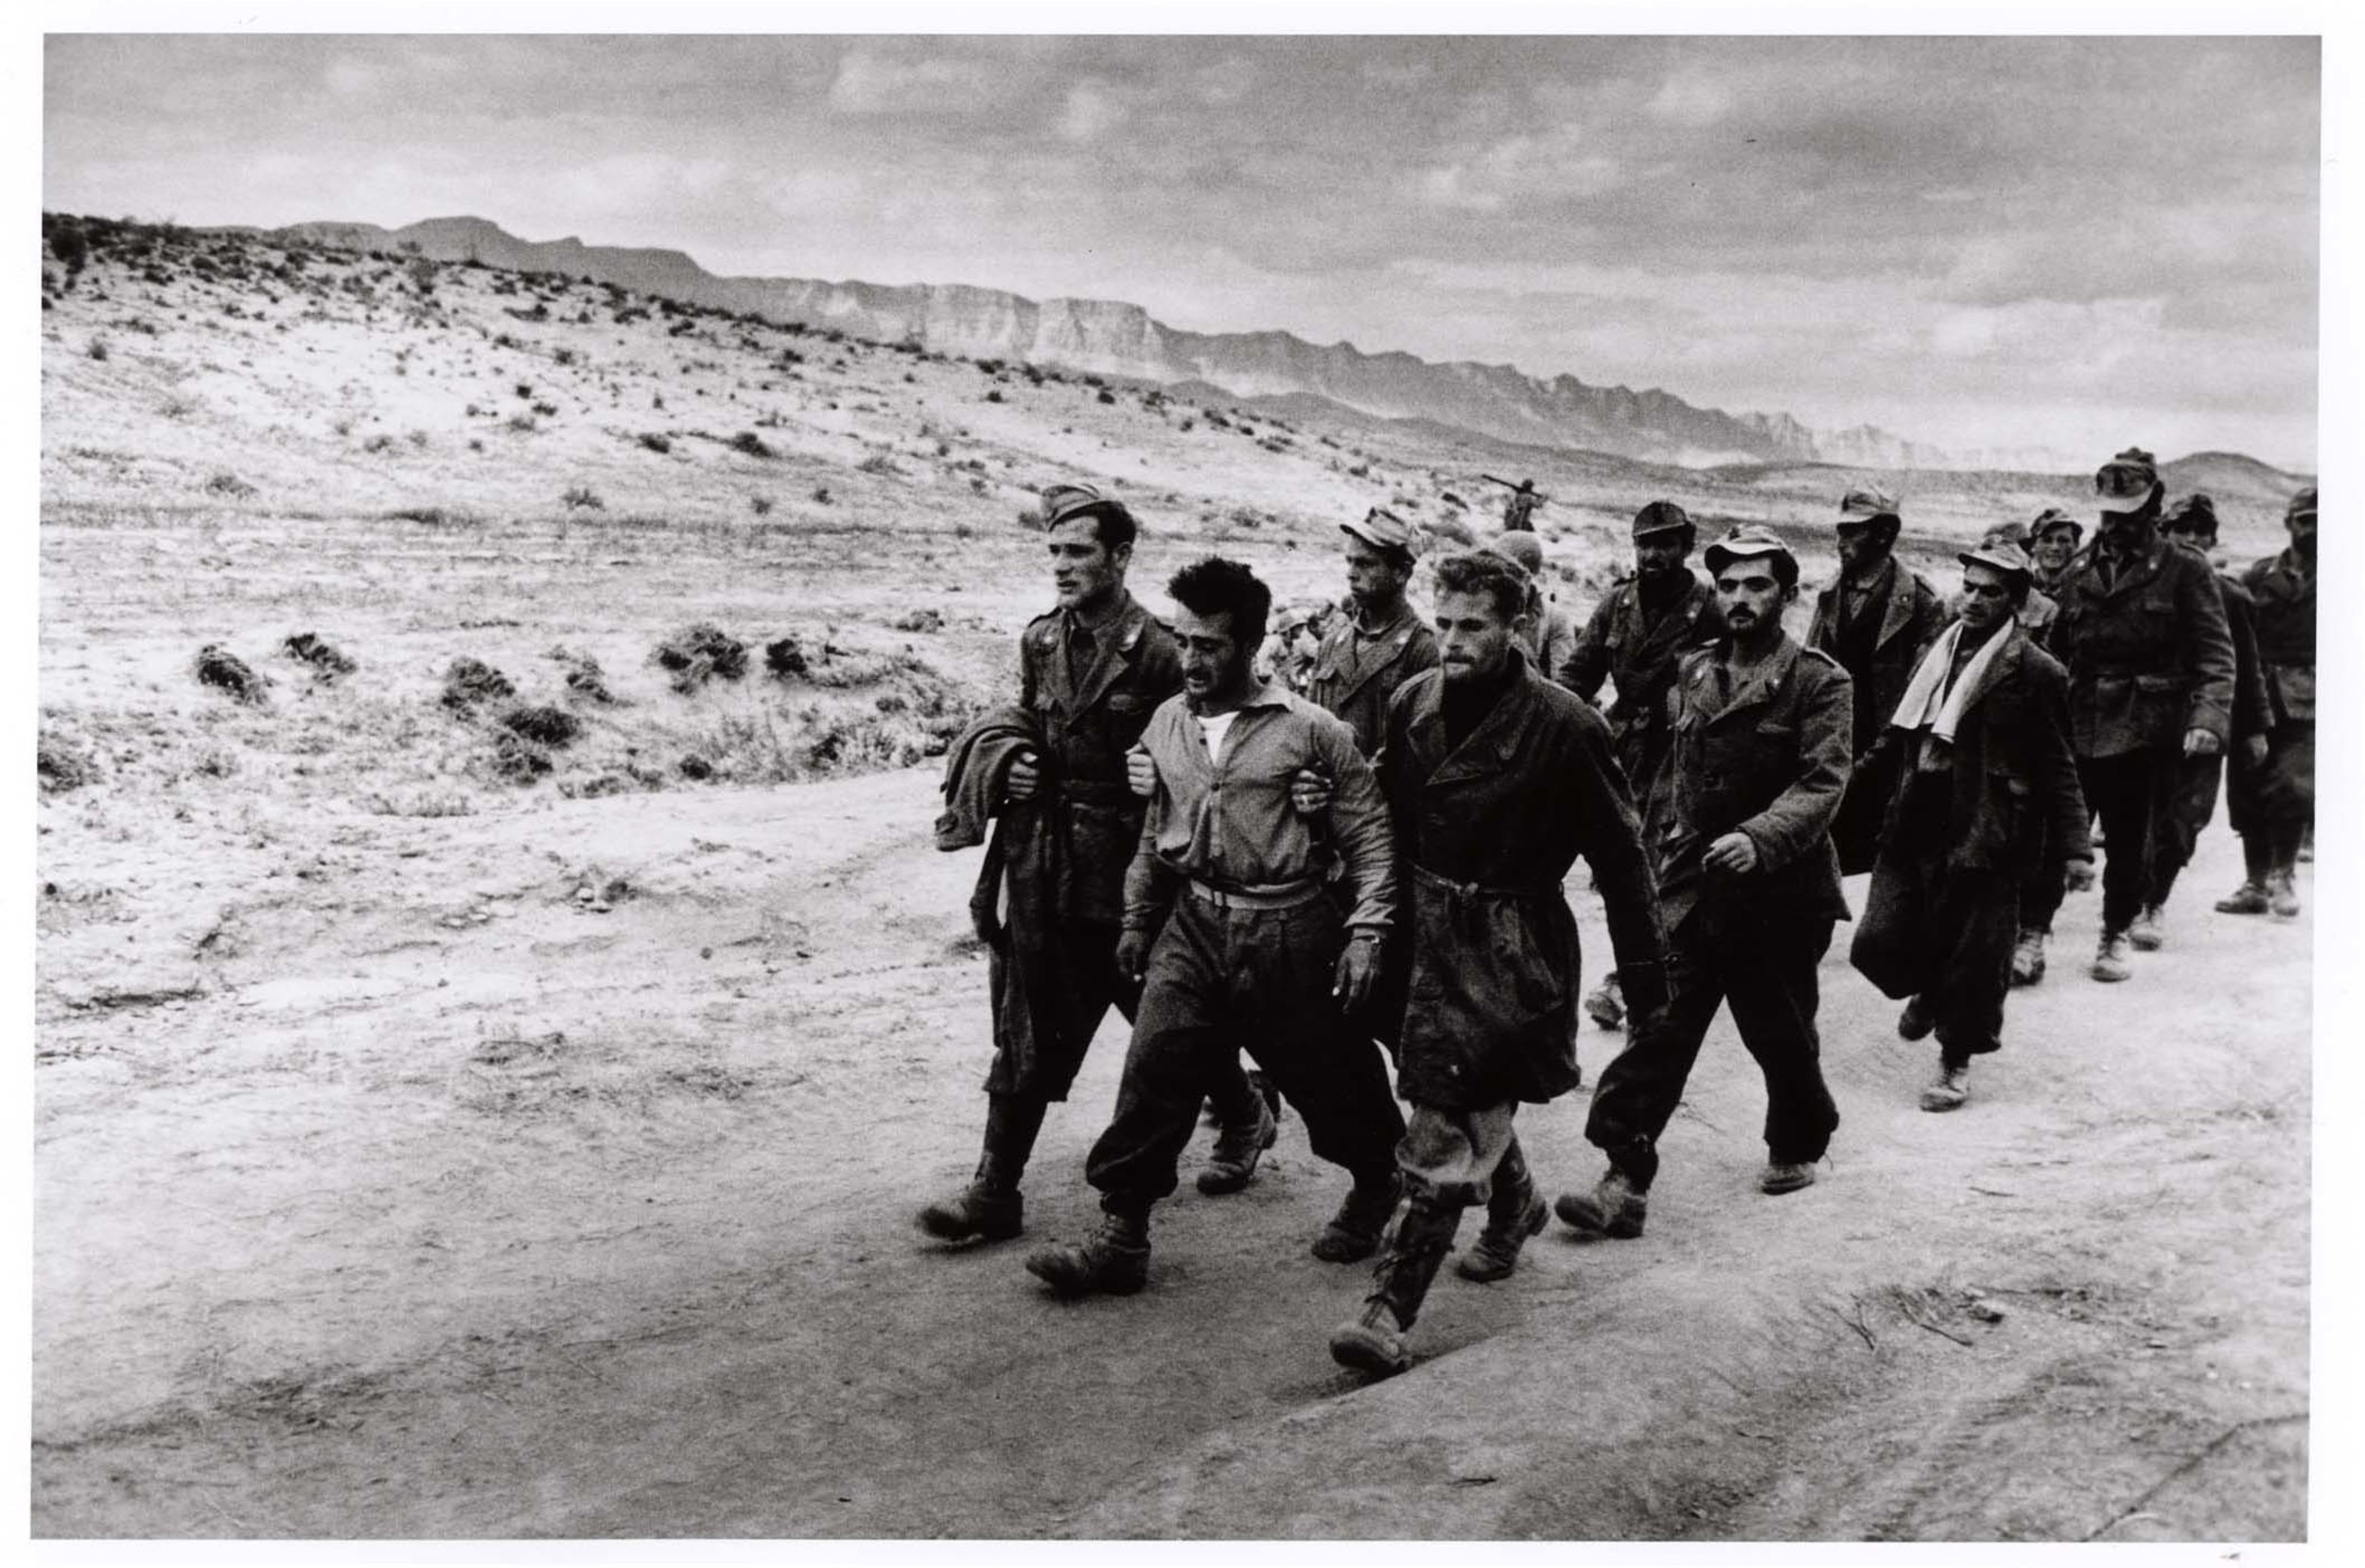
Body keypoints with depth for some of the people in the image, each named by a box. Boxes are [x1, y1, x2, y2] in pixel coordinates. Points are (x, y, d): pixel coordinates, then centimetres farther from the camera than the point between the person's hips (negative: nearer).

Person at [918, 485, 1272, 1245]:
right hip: (1041, 864, 5)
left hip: (1125, 870, -5)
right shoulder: (1040, 640, 7)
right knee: (1028, 1032, 6)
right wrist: (1011, 762, 2)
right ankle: (996, 1193, 10)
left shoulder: (1155, 652, -12)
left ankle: (1243, 1113, 39)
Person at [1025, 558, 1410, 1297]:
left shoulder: (1310, 730, -9)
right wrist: (1137, 920, 20)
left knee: (1330, 1077, 10)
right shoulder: (1166, 724, 5)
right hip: (1193, 927, 4)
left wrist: (1366, 932, -12)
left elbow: (1369, 835, -6)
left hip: (1288, 936, -3)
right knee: (1153, 1071, -5)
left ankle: (1378, 1184, 39)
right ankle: (1121, 1237, 2)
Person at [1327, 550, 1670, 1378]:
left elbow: (1620, 855, -8)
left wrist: (1644, 971, -5)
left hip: (1510, 944, -6)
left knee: (1444, 1131, -9)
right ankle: (1516, 1202, 51)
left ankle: (1391, 1309, -7)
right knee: (1472, 1101, 21)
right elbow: (1387, 820, 11)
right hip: (1425, 929, 6)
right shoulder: (1412, 705, 2)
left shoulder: (1564, 727, -13)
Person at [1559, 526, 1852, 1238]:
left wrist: (1759, 838, -32)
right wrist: (1655, 846, 16)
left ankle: (1798, 1146, 39)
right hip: (1692, 885, 4)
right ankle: (1625, 1180, -7)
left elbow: (1822, 784, -18)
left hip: (1779, 892, -3)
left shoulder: (1819, 682, -7)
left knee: (1780, 1032, 13)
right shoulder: (1694, 672, 9)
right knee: (1658, 1028, -6)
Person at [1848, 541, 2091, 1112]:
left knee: (1973, 956, 2)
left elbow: (2057, 767, -5)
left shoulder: (2035, 672, -6)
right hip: (1916, 825, 5)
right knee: (1879, 943, 0)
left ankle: (1956, 1062, 23)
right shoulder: (1937, 653, 11)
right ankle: (1929, 991, 33)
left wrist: (2072, 846, -9)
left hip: (1984, 836, -5)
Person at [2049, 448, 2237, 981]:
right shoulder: (2079, 573, 10)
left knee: (2131, 840, 7)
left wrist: (2208, 718, -21)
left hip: (2144, 732, -2)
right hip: (2076, 729, 3)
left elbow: (2215, 654, -7)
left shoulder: (2185, 572, -1)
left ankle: (2116, 934, 24)